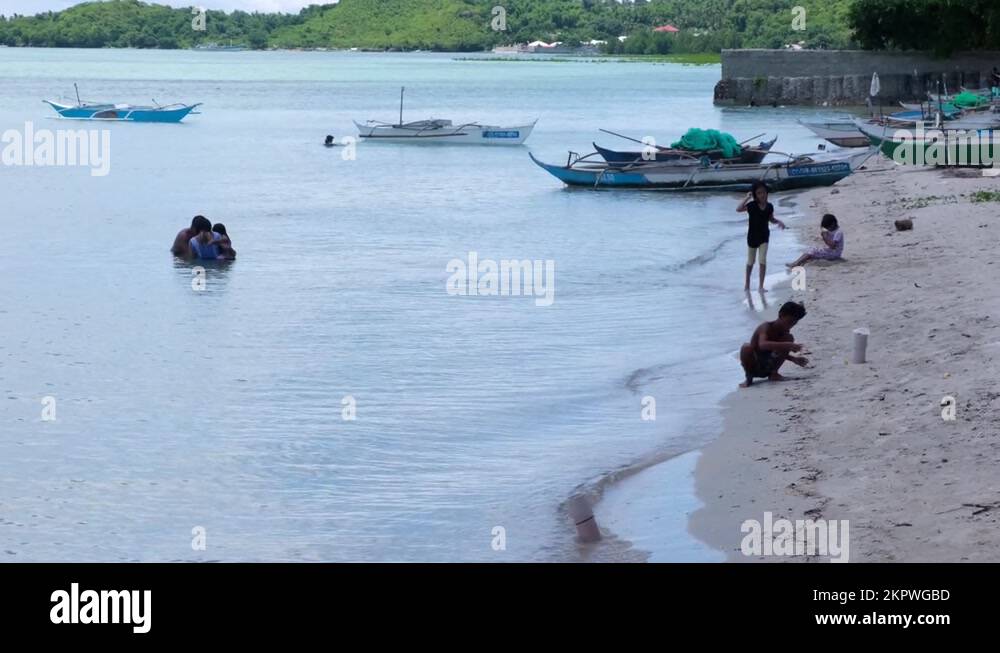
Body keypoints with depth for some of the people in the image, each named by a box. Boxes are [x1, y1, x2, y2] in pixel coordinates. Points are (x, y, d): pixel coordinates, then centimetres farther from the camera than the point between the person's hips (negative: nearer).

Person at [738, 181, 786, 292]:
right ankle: (747, 283, 33)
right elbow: (738, 209, -32)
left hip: (764, 237, 2)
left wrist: (779, 221, -8)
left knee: (762, 261, -7)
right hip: (752, 236, -2)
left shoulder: (769, 206, -5)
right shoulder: (752, 205, -16)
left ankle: (761, 286, 1)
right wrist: (747, 198, -33)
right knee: (750, 262, 13)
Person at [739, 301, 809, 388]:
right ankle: (749, 378, -13)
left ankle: (773, 373, 1)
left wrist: (794, 359, 0)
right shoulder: (766, 327, -21)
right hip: (752, 366, -6)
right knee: (747, 347, -39)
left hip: (767, 367, 6)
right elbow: (762, 345, -43)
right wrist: (787, 345, -47)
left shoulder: (784, 332, 0)